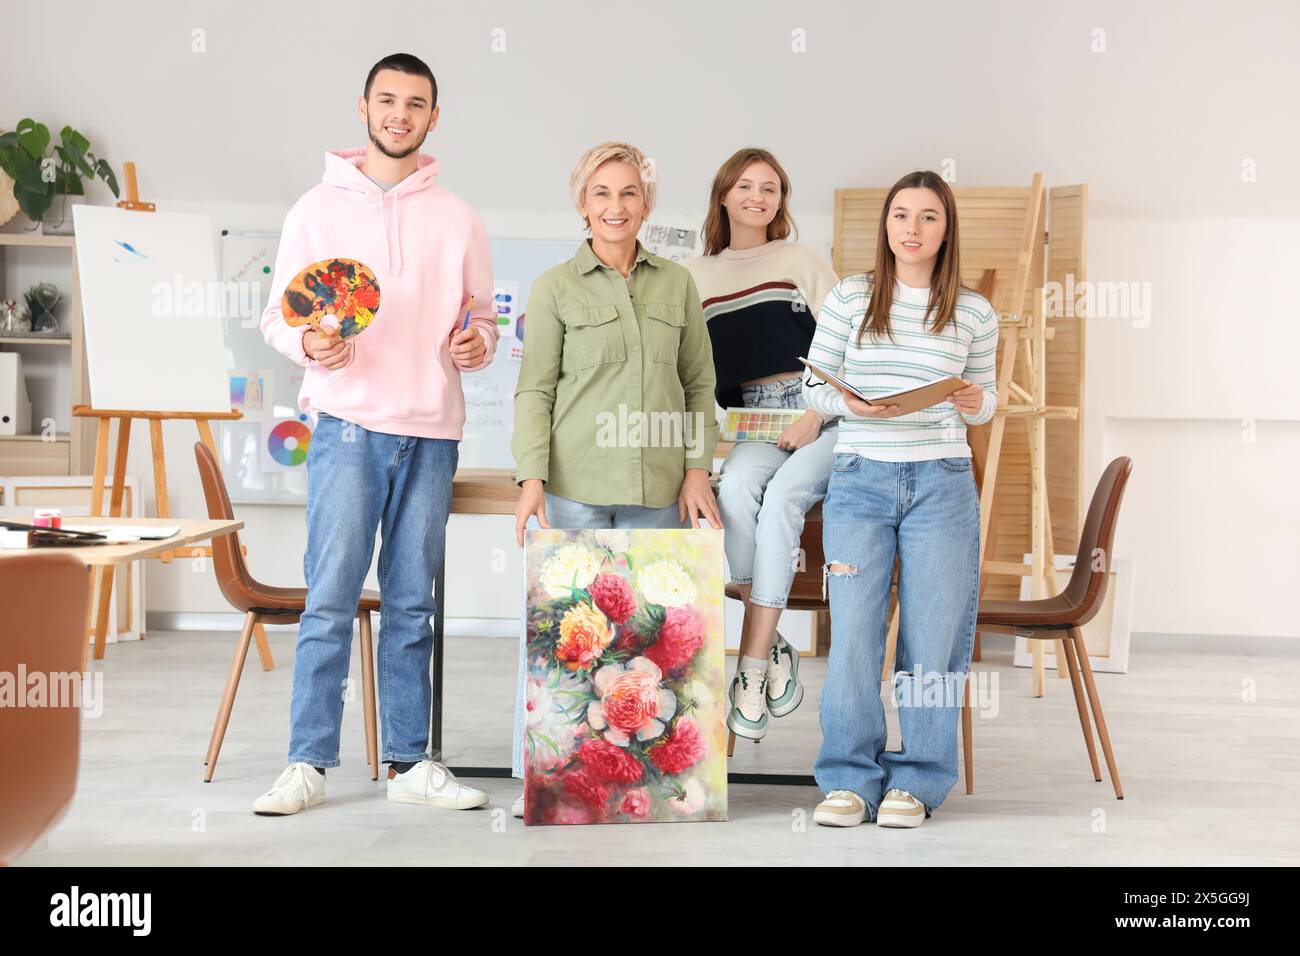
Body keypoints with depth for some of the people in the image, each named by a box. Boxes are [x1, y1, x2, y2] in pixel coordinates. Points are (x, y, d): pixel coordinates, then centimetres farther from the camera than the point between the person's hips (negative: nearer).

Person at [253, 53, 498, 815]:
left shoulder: (458, 220, 12)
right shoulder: (319, 208, 7)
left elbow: (483, 321, 17)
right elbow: (277, 314, 6)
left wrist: (478, 344, -6)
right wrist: (308, 344, -15)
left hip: (431, 434, 2)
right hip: (348, 425, -2)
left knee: (412, 602, 7)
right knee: (331, 597, -7)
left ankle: (409, 763, 13)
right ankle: (309, 764, -1)